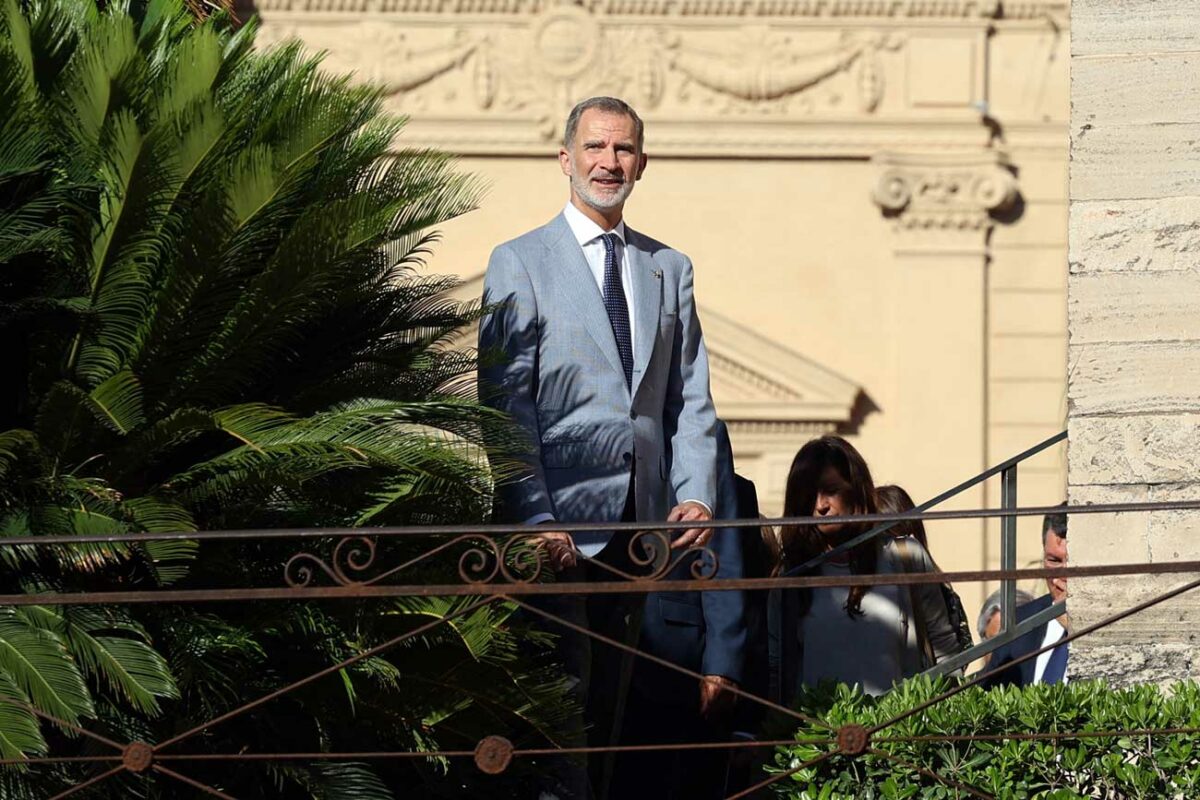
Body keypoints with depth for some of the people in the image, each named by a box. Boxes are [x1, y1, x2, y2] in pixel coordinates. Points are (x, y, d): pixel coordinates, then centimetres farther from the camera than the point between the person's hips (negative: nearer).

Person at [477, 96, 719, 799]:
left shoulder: (670, 269, 15)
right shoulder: (519, 263, 0)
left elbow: (691, 398, 12)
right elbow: (507, 403, -7)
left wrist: (696, 495, -4)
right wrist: (535, 519, -16)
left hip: (637, 522, 5)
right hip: (557, 519, -5)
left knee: (610, 697, 9)